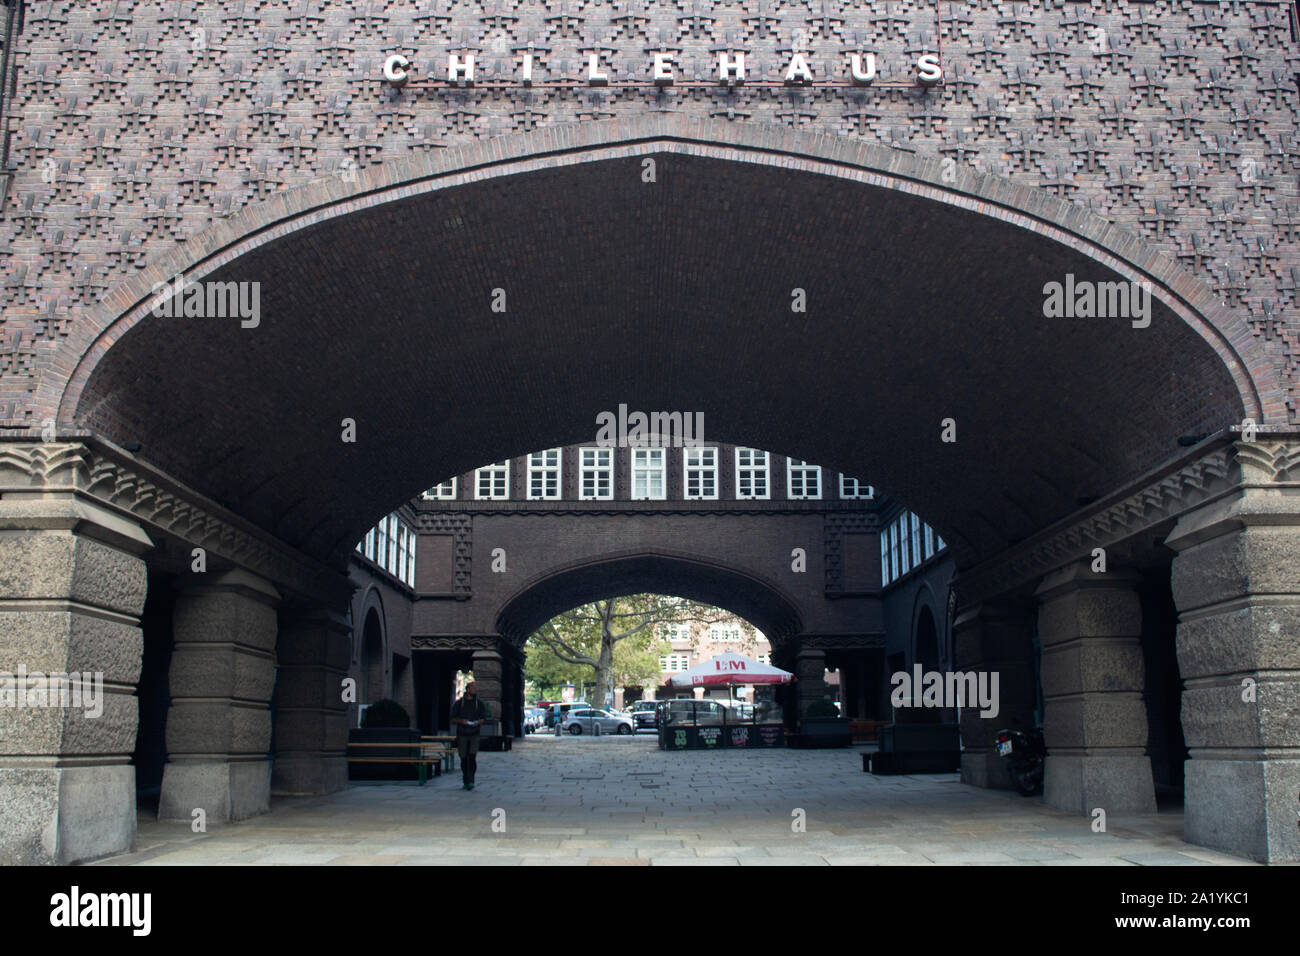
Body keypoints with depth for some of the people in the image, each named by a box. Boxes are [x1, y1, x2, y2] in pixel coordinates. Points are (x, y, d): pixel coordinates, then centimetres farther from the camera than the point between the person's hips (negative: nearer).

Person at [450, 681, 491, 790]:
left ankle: (470, 781, -11)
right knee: (464, 758, 3)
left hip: (474, 734, 0)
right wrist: (462, 721, -13)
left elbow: (483, 718, 10)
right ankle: (466, 781, 15)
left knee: (472, 757, -13)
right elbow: (453, 719, 6)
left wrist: (478, 722, -11)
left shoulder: (479, 704, 8)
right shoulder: (459, 703, 5)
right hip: (462, 734, 0)